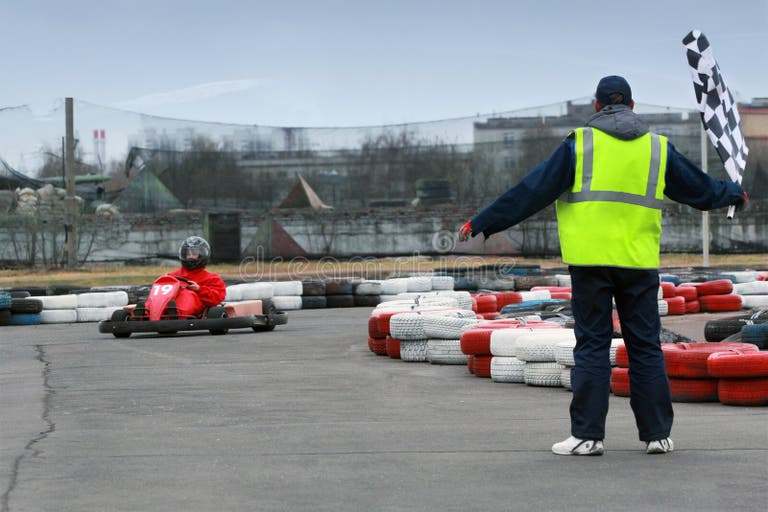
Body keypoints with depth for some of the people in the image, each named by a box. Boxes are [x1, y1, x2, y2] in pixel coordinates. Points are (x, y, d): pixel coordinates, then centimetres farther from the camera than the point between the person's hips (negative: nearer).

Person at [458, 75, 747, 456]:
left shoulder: (579, 144, 1)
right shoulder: (658, 149, 10)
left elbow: (531, 192, -1)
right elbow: (700, 188, 23)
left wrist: (482, 223, 4)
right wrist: (735, 195, 44)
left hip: (590, 259, -2)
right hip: (639, 261, 2)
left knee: (592, 346, 1)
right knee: (645, 346, 8)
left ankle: (588, 435, 0)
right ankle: (657, 433, 10)